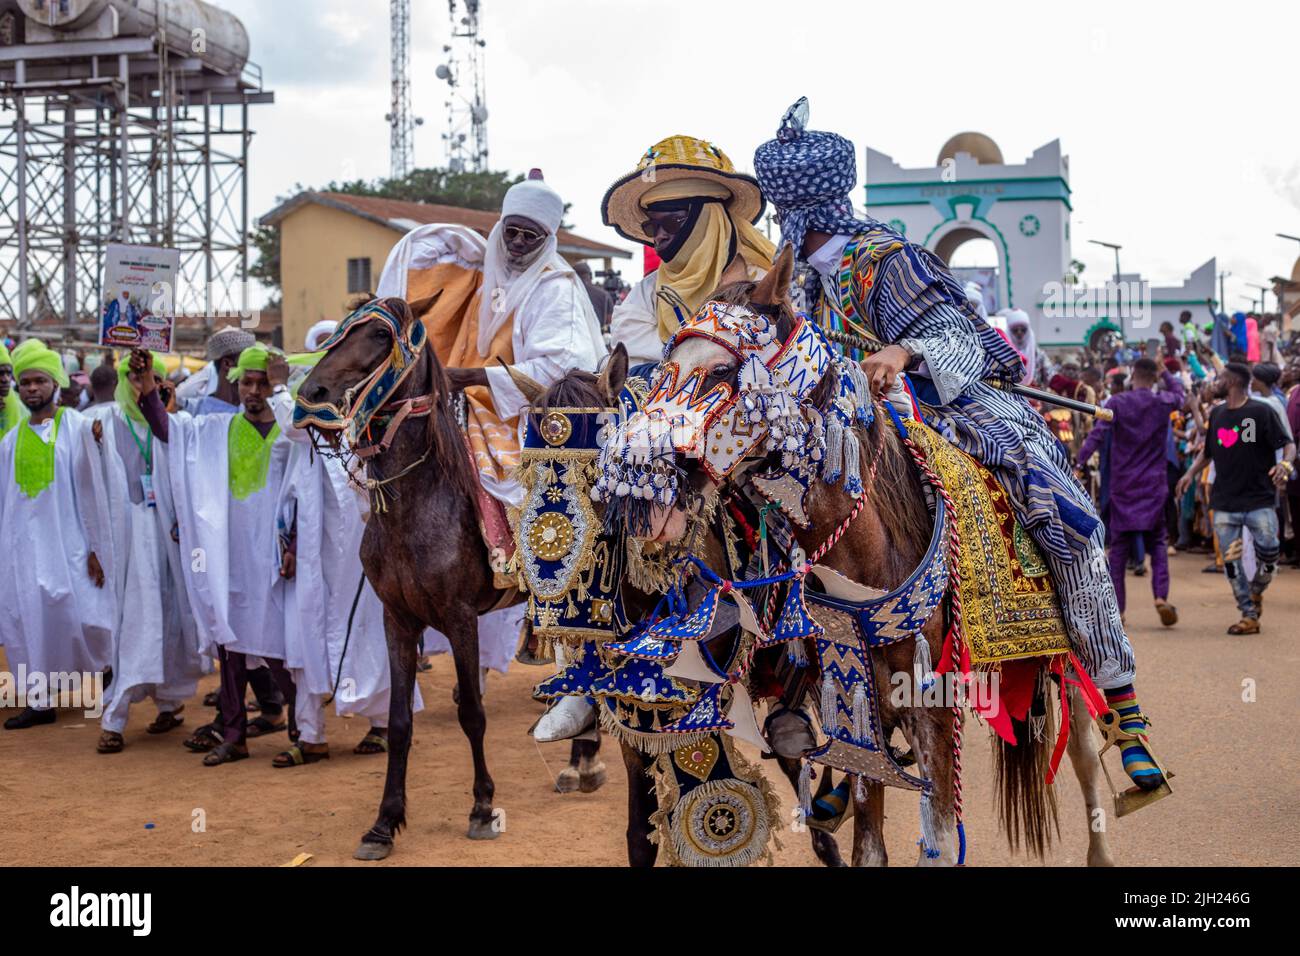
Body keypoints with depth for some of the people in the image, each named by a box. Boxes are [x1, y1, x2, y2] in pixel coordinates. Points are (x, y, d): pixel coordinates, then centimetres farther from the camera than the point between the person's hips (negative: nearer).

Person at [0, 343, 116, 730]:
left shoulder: (77, 427, -2)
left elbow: (91, 489, -4)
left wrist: (96, 548, -7)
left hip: (66, 540, -4)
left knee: (74, 617, -8)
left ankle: (97, 671, 17)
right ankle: (39, 700, 11)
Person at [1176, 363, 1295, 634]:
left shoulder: (1261, 411, -5)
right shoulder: (1217, 414, 11)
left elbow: (1288, 444, -8)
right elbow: (1208, 451, 23)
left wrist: (1285, 463, -28)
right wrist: (1191, 473, 8)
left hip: (1259, 499, -5)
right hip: (1225, 502, 5)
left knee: (1269, 551, -14)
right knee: (1230, 559, 0)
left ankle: (1256, 593, 16)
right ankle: (1249, 615, 10)